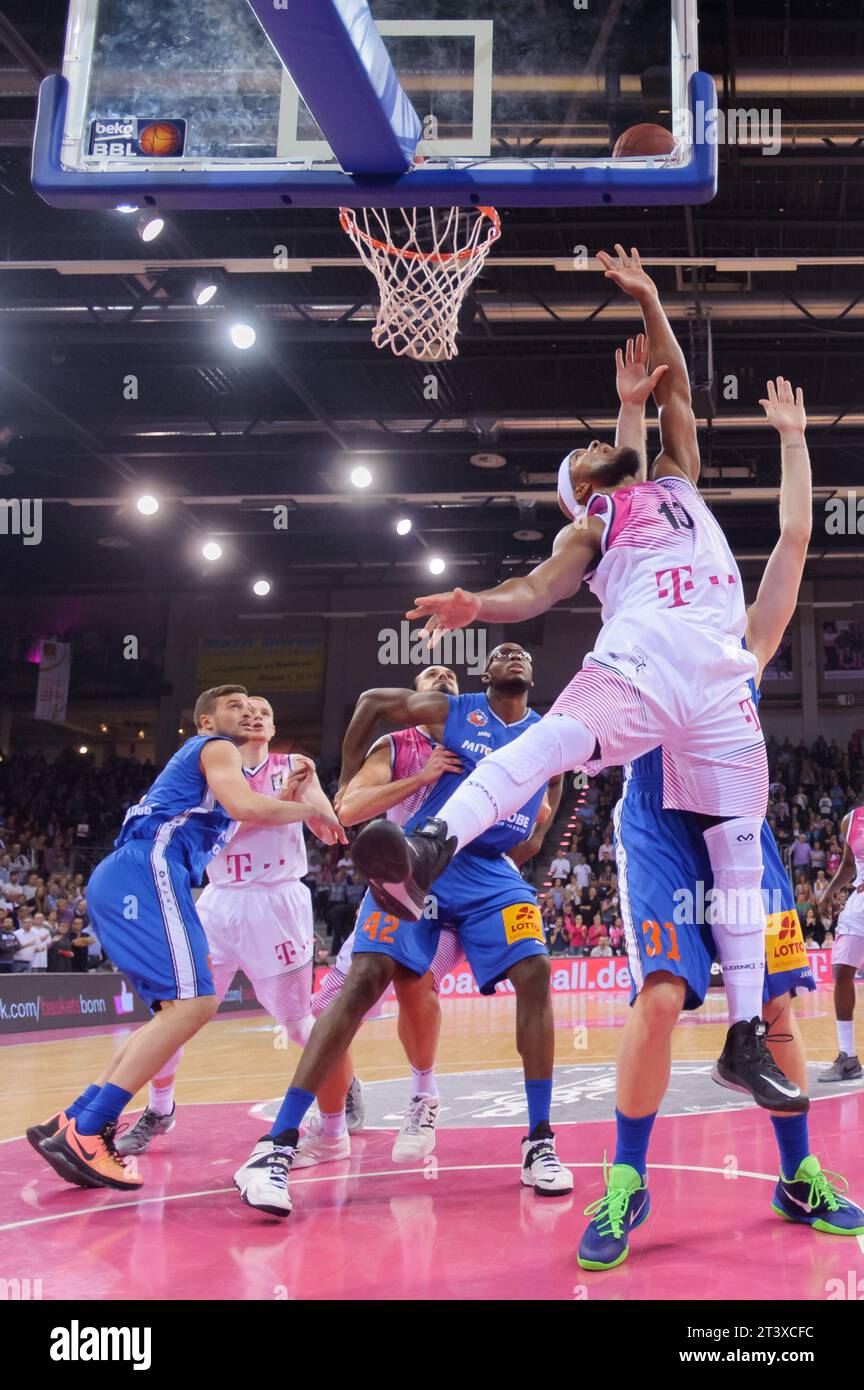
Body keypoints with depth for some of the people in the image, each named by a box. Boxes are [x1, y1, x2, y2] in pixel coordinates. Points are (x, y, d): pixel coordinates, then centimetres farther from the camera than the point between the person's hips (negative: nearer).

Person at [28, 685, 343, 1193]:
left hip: (118, 882, 10)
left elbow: (230, 825, 36)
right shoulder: (217, 748, 5)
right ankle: (85, 1134, -23)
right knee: (194, 1002, -19)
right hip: (146, 871, -10)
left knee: (178, 1009, 13)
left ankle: (69, 1123, 6)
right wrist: (309, 811, 1)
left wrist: (287, 799, 27)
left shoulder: (201, 758, 34)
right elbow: (246, 807, -14)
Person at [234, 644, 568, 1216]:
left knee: (535, 973, -18)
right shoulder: (452, 711, 0)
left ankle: (540, 1142, -4)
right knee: (365, 980, -17)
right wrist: (349, 780, 12)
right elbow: (373, 700, 12)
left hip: (493, 872, 3)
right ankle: (278, 1144, -18)